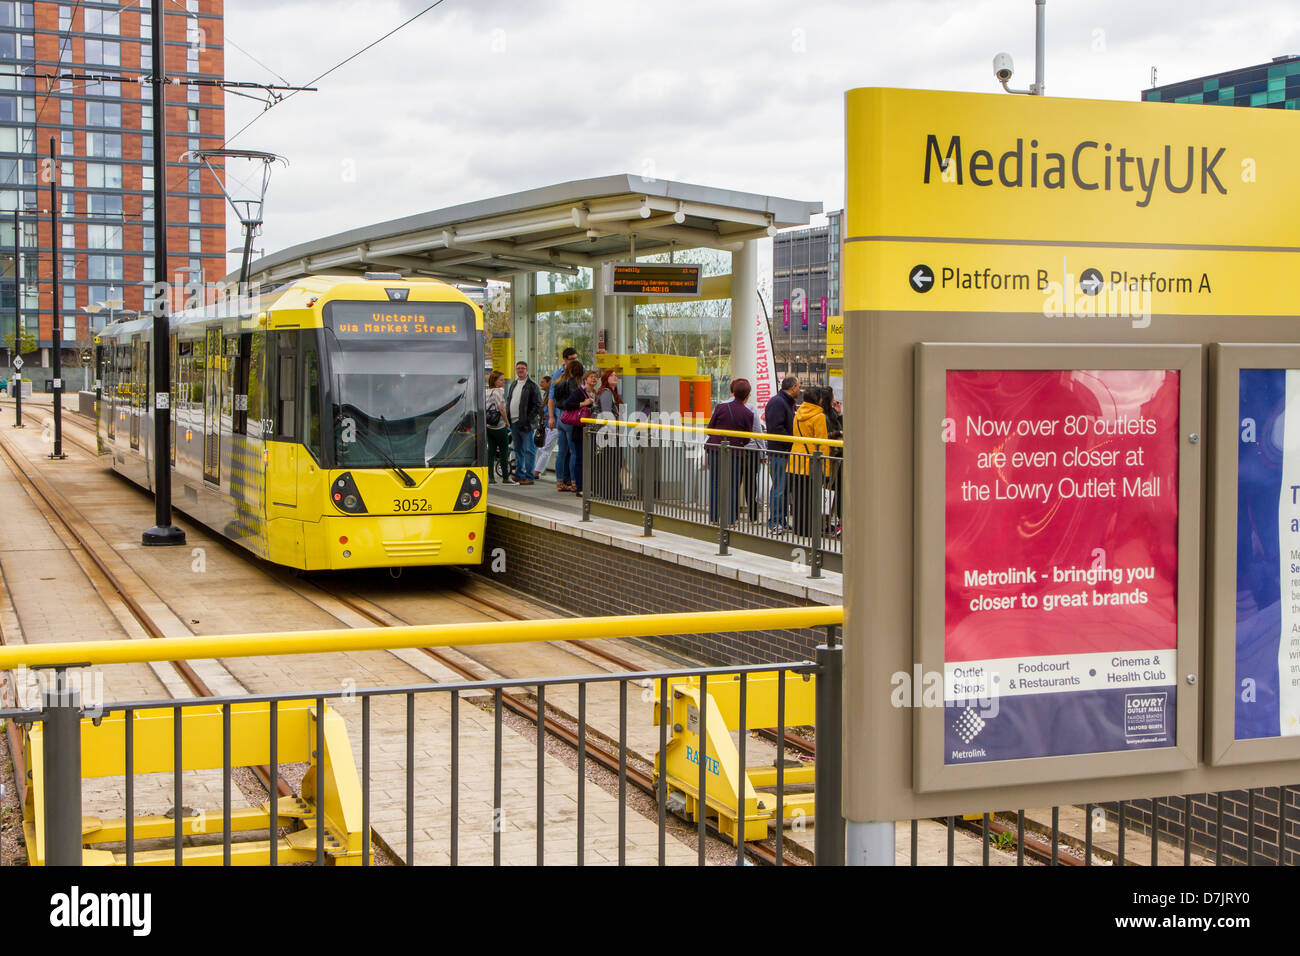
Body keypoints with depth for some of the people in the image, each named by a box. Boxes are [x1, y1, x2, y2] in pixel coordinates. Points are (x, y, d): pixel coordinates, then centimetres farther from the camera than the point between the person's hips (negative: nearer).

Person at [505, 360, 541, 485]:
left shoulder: (532, 385, -5)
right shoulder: (513, 385, 16)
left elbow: (538, 405, -9)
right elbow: (508, 401, 24)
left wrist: (528, 419, -15)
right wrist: (508, 418, 12)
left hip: (525, 423, -7)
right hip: (513, 422, 7)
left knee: (528, 450, -5)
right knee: (518, 450, 14)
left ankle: (529, 476, -4)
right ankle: (519, 474, 21)